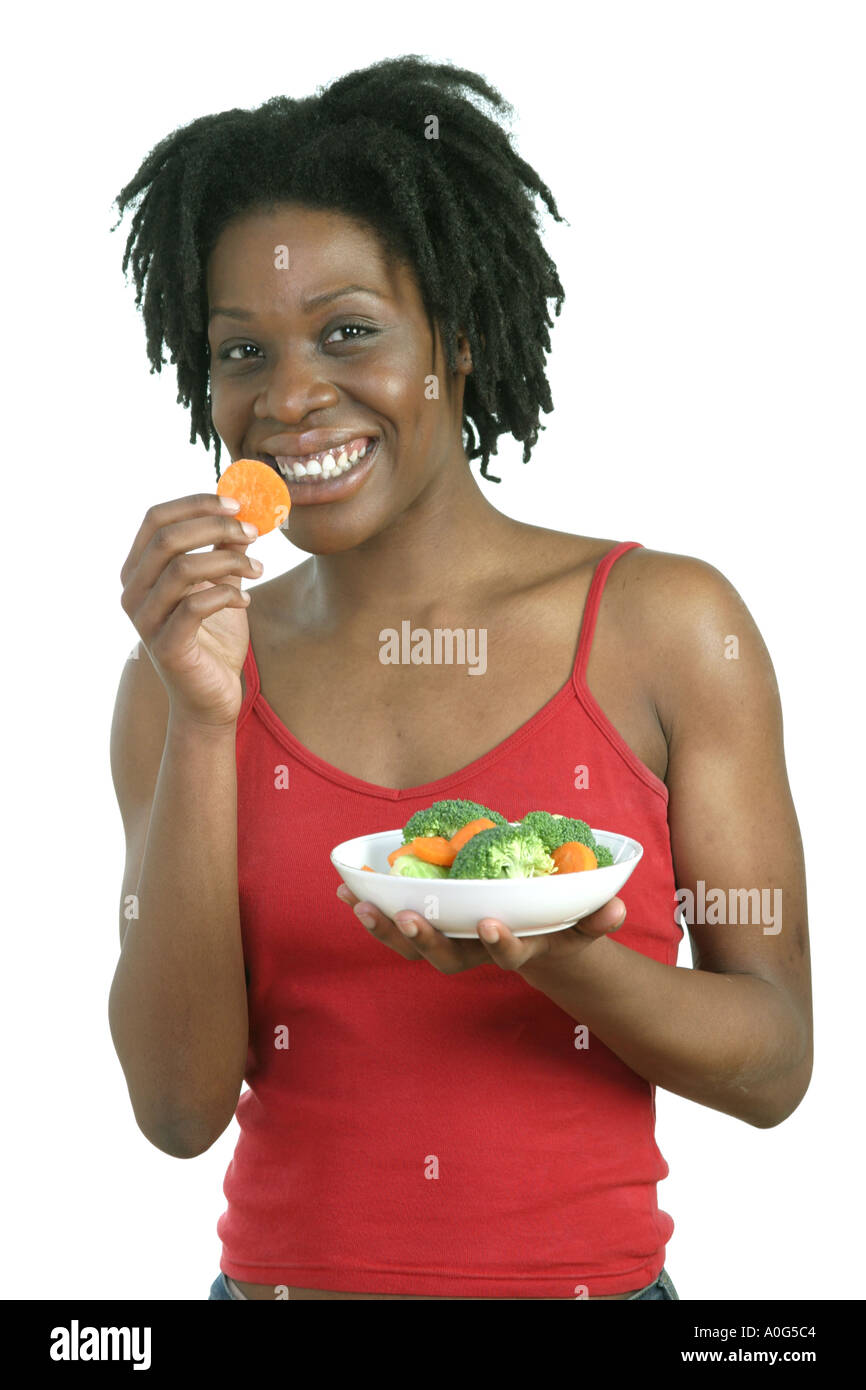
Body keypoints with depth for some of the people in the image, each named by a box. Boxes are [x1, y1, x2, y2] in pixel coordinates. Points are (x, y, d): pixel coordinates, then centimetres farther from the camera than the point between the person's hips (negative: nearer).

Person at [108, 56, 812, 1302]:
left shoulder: (668, 625, -8)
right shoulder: (188, 669, -5)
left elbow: (774, 1064, -6)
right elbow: (181, 1107, -11)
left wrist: (551, 959, -24)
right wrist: (203, 723, -19)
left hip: (593, 1269, -1)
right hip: (280, 1267, 1)